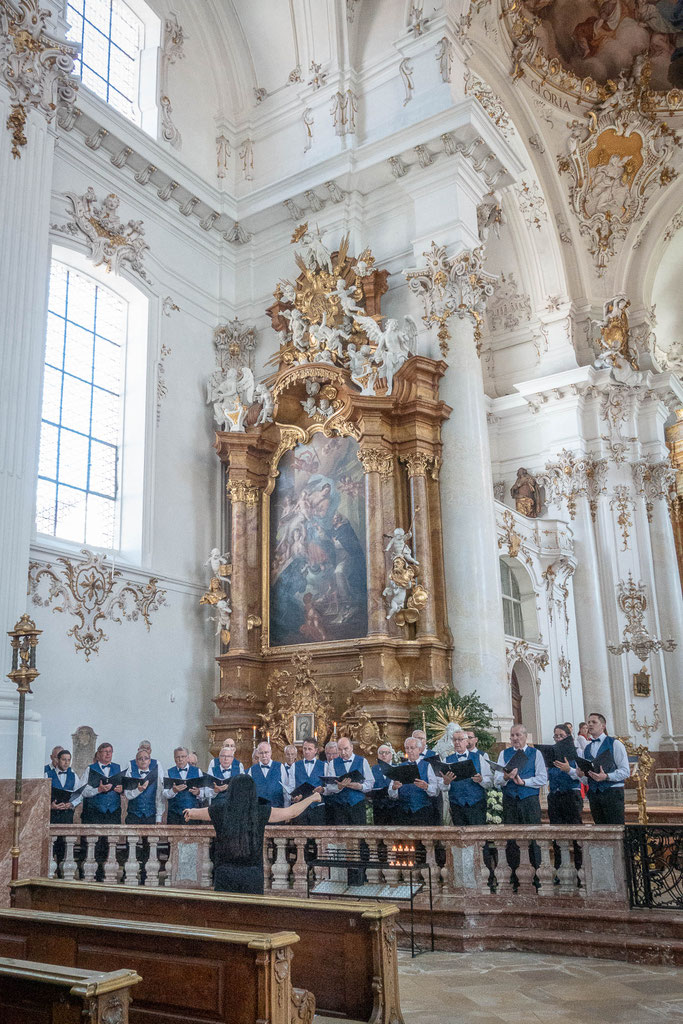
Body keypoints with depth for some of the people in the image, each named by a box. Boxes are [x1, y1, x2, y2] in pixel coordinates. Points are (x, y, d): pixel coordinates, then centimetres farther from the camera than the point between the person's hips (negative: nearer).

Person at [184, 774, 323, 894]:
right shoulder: (261, 812, -6)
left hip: (225, 873, 0)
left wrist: (190, 811, 40)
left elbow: (192, 813, 15)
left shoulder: (220, 810, -4)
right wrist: (312, 798, 21)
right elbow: (292, 812, 5)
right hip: (253, 875, 0)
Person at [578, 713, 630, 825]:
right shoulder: (587, 748, 16)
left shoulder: (615, 744, -1)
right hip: (593, 793, 5)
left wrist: (606, 776, -21)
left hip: (612, 791, -5)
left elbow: (625, 771, -7)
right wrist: (581, 773, -3)